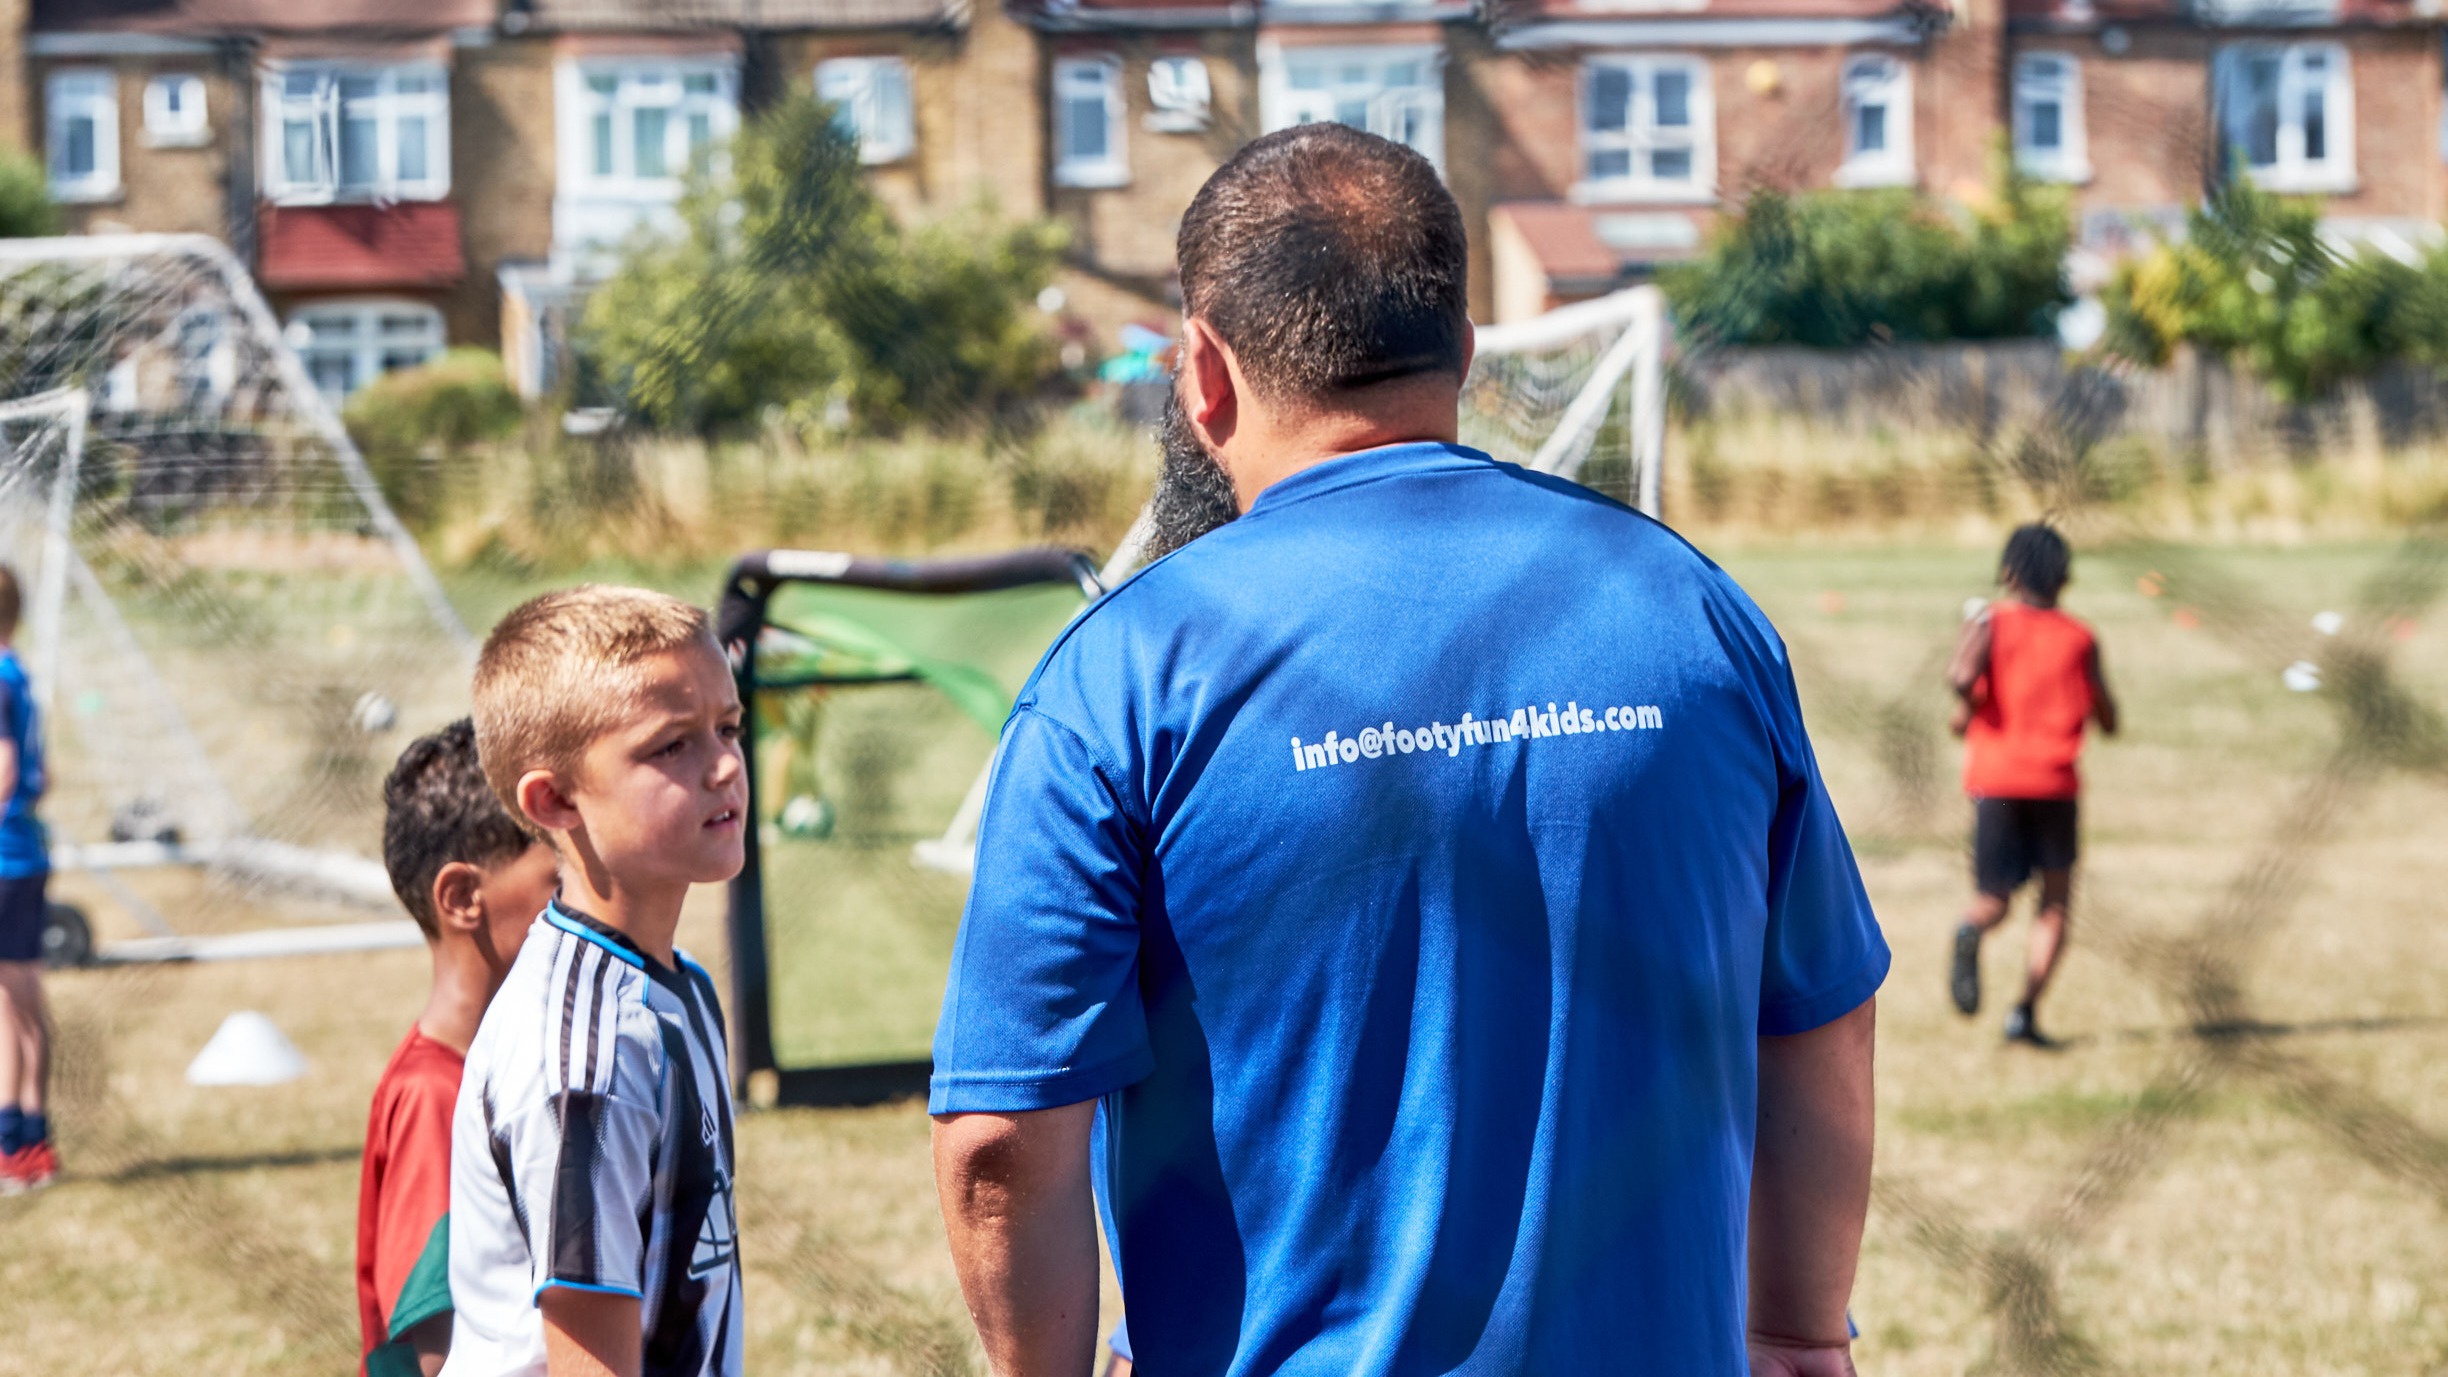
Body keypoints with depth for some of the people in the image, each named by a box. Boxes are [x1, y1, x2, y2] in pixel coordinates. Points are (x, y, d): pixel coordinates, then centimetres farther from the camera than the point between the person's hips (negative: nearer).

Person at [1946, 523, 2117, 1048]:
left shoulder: (1990, 621, 2)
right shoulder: (2079, 638, 6)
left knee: (1994, 900, 10)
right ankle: (2026, 1012, -5)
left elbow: (1961, 675, -19)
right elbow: (2109, 722, 11)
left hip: (1994, 777, 1)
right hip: (2055, 782, 0)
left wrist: (1967, 710, 2)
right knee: (2056, 902, 11)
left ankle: (1971, 934, -28)